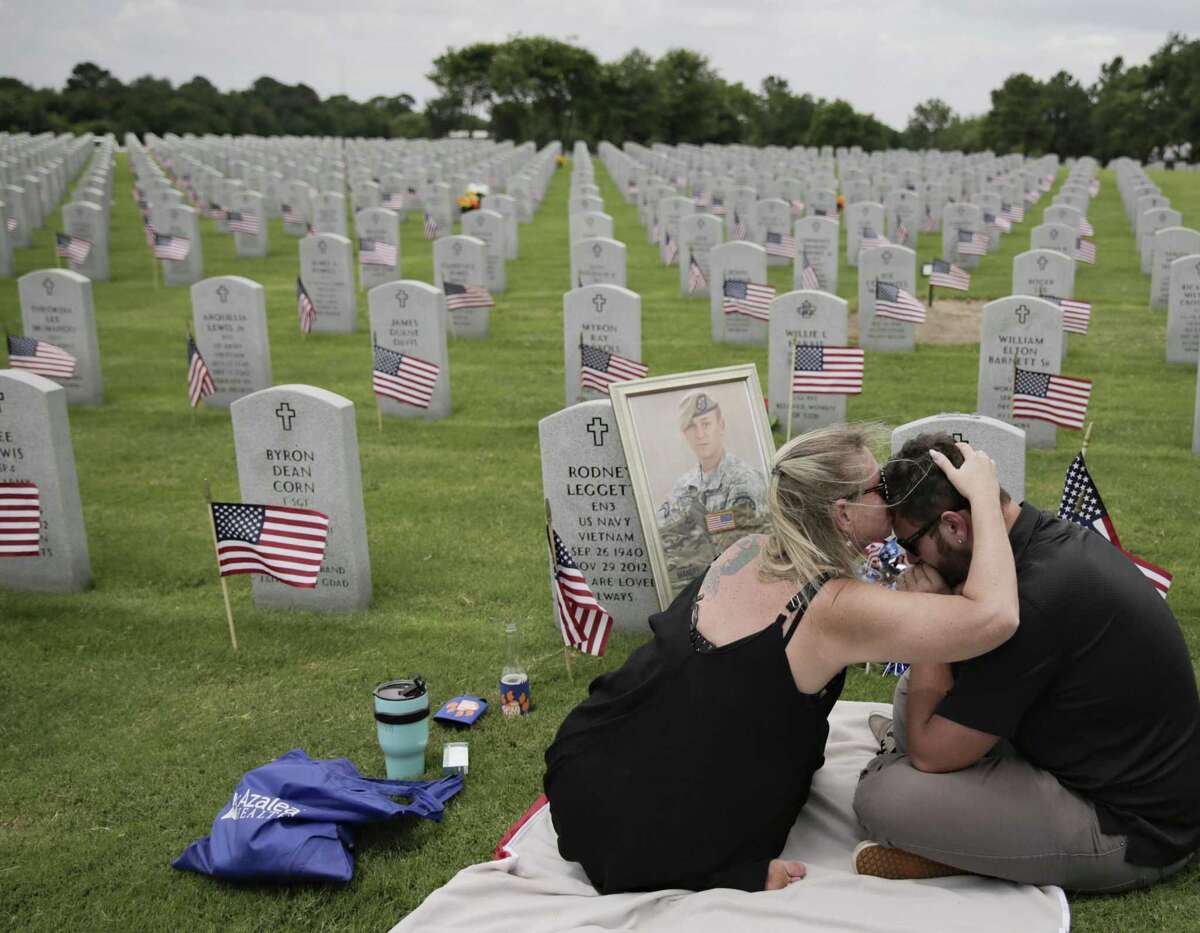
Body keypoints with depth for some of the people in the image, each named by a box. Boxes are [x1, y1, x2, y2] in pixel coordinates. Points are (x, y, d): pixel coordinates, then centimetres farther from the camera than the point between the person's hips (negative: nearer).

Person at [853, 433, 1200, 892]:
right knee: (918, 688, 11)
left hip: (1130, 834, -10)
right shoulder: (1056, 537, -1)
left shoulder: (1035, 597, -30)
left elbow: (931, 753, -20)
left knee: (882, 796, -22)